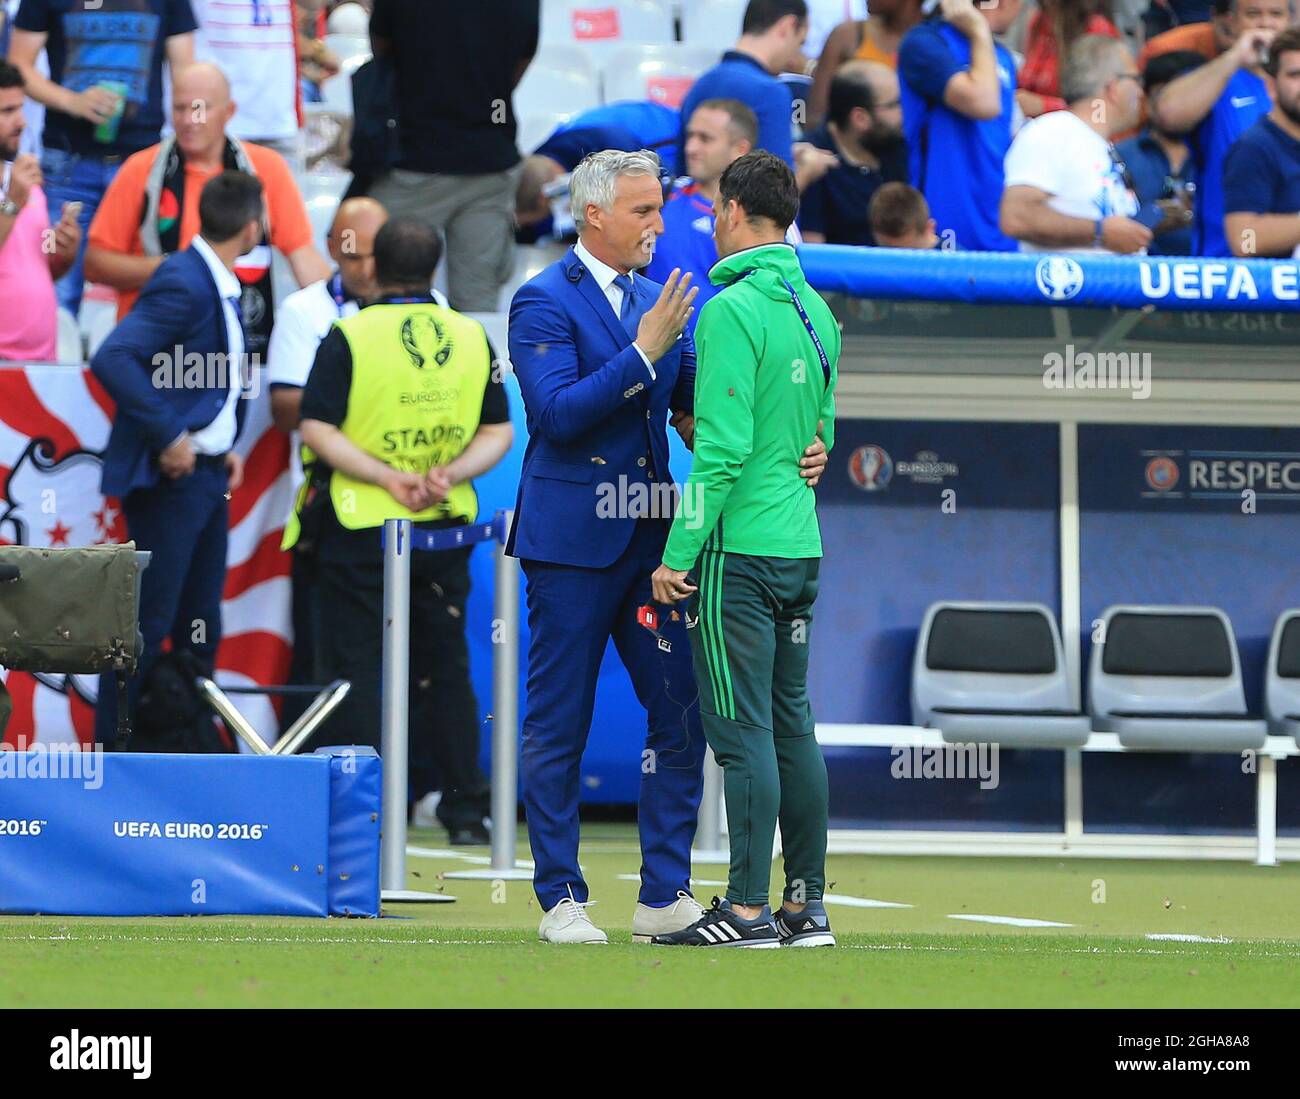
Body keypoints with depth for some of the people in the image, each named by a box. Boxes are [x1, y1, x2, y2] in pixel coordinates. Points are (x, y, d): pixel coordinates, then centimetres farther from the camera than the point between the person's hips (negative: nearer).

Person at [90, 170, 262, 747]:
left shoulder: (220, 284, 10)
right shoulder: (183, 283, -19)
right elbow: (112, 359, -27)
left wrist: (227, 446, 9)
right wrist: (168, 436, -23)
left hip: (207, 476, 9)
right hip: (172, 476, -9)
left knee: (199, 626, 13)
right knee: (150, 620, -6)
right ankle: (112, 749, -2)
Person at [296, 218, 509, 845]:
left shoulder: (350, 337, -8)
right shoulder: (472, 338, 4)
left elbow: (317, 429, -14)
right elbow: (498, 433, 3)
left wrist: (388, 477, -16)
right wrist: (452, 473, -9)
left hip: (361, 528, -4)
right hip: (446, 528, 4)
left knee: (357, 669, 2)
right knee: (445, 668, 12)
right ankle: (465, 810, 13)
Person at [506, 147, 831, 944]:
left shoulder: (662, 304, 13)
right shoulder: (544, 302, -7)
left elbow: (696, 409, 10)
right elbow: (558, 412, -18)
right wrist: (643, 352, -22)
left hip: (652, 537, 6)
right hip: (573, 541, -6)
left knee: (681, 714, 3)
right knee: (559, 724, 1)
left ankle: (665, 895, 10)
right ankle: (562, 900, 8)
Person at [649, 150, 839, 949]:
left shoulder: (733, 311, -14)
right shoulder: (816, 310, 12)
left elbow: (723, 449, -19)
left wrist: (680, 553, -15)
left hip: (739, 547, -8)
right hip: (801, 546, 8)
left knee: (743, 732, -6)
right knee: (793, 725, 11)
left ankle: (749, 908, -6)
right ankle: (808, 905, 13)